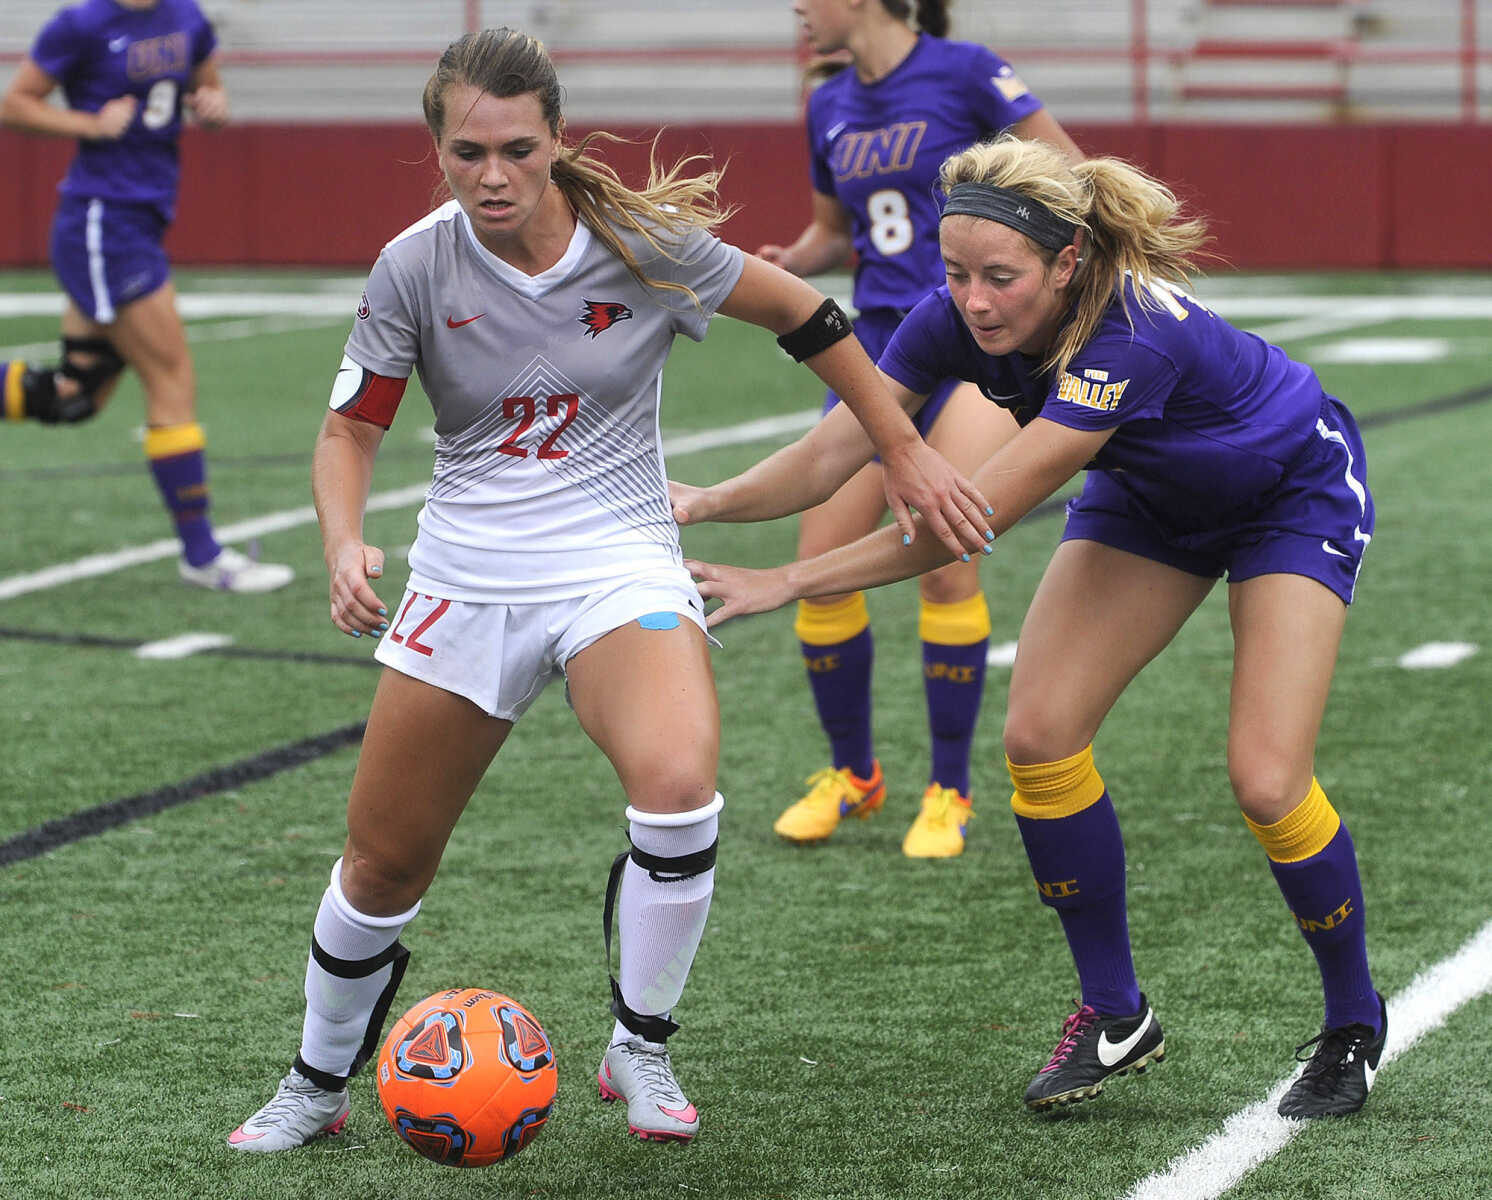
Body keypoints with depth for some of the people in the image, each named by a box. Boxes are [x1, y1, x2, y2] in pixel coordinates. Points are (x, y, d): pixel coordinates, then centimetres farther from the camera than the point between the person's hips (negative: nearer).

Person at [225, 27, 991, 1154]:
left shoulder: (643, 241, -13)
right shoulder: (415, 268, -10)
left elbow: (803, 314, 2)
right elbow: (350, 429, 0)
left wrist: (905, 449, 6)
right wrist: (344, 546, -20)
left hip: (617, 564, -2)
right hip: (464, 578, 2)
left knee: (678, 782, -30)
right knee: (382, 861, 6)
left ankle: (642, 1049, -6)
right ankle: (318, 1086, 33)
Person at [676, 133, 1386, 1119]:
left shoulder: (1136, 335, -43)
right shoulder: (957, 318, -24)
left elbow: (975, 517, -44)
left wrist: (790, 583, -44)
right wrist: (711, 501, -41)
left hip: (1294, 493, -6)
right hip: (1153, 495, 6)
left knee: (1267, 780, -16)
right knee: (1040, 734, -9)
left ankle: (1355, 1026, 9)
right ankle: (1116, 1016, 7)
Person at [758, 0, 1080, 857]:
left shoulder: (962, 71, -8)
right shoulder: (831, 107, 11)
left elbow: (1070, 170, -4)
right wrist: (786, 264, 4)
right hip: (881, 343, 6)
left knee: (945, 560, -14)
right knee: (822, 563, -3)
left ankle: (951, 793, 2)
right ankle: (851, 773, 17)